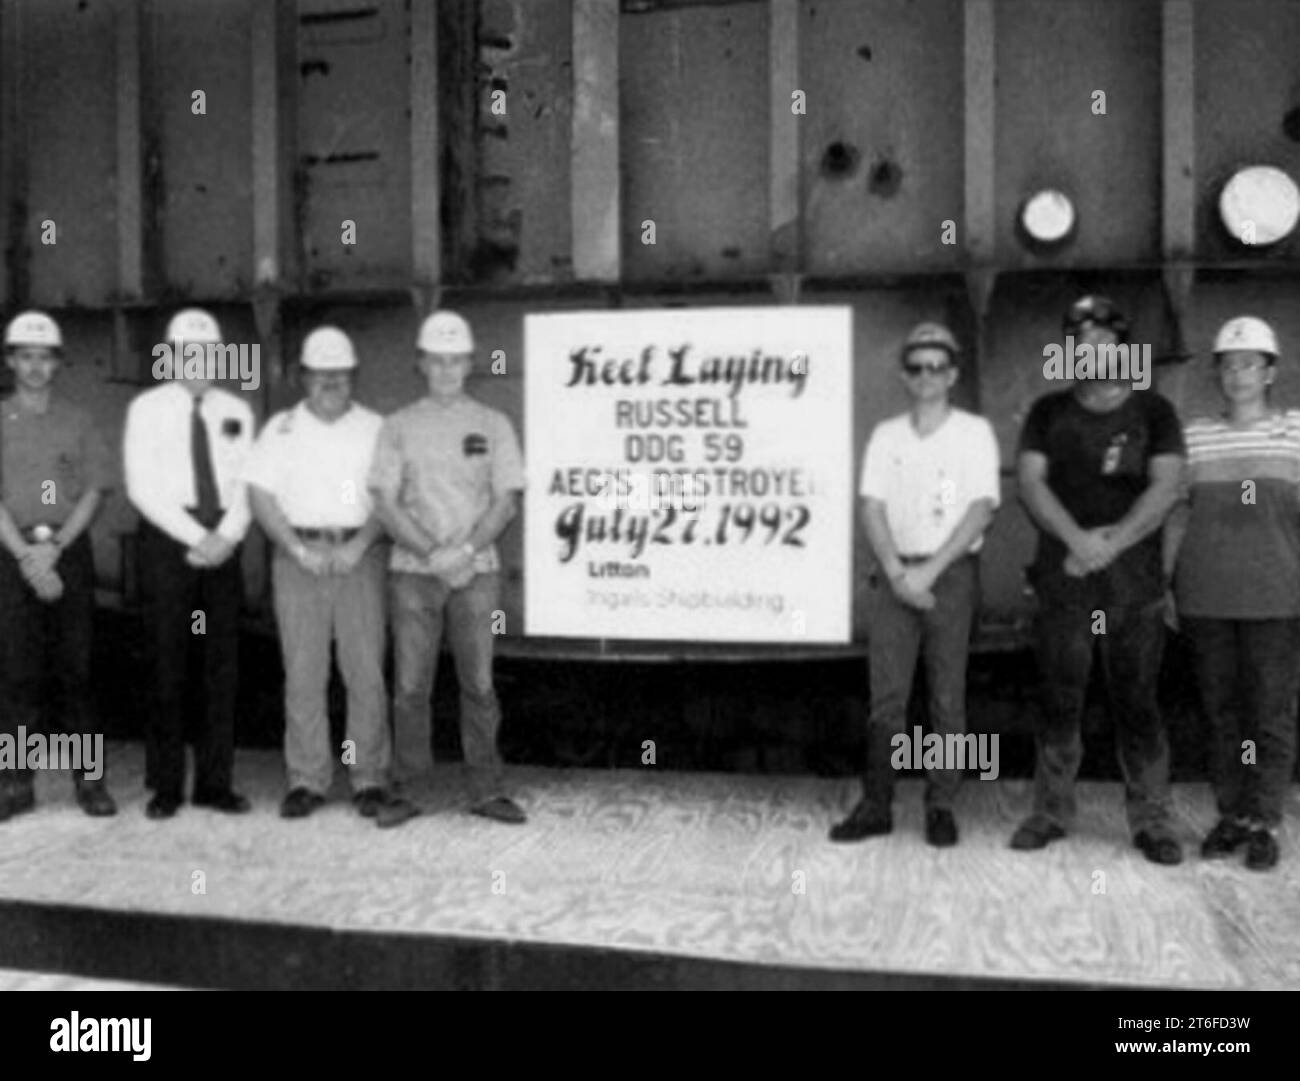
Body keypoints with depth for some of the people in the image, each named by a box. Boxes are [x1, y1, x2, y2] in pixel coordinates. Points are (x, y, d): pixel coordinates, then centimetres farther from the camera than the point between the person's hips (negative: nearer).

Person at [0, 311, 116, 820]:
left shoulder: (78, 421, 9)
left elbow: (94, 490, 3)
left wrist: (56, 546, -9)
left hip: (70, 550, 0)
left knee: (76, 667, 1)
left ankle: (89, 778, 5)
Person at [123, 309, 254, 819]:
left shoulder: (235, 411, 11)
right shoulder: (147, 408, 2)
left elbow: (247, 483, 6)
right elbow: (142, 486, -6)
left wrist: (226, 536, -11)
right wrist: (196, 536, -14)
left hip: (222, 543, 3)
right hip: (167, 539, -3)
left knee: (223, 663, 4)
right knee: (167, 664, -1)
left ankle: (215, 781, 12)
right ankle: (166, 785, 8)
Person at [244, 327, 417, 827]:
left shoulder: (375, 429, 8)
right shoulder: (281, 429, 9)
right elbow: (261, 496, 3)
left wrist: (359, 545, -13)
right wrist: (298, 548, -9)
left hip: (359, 556, 0)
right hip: (299, 556, 1)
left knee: (367, 670, -3)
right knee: (302, 673, 2)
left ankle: (370, 782, 4)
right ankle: (306, 781, 11)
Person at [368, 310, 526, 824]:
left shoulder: (492, 424, 9)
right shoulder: (398, 426, 8)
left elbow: (506, 502, 3)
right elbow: (385, 502, 1)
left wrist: (464, 549, -12)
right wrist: (431, 553, -13)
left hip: (477, 571, 0)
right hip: (413, 572, 0)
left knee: (479, 682, 2)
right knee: (410, 685, 1)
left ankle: (487, 789, 9)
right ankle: (408, 787, 12)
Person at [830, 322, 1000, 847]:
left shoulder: (974, 431, 2)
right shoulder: (886, 434, 10)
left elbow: (981, 509, -6)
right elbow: (872, 508, 3)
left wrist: (929, 570, -15)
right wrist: (898, 572, -11)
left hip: (952, 573, -2)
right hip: (896, 573, 2)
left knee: (947, 696, 1)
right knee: (886, 696, 1)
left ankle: (941, 806, 11)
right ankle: (876, 805, 8)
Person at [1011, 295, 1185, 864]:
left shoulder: (1153, 411, 7)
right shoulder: (1048, 412, 10)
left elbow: (1165, 487, -4)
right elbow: (1030, 481, -1)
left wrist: (1111, 543, -16)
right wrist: (1077, 538, -16)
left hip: (1134, 577, -1)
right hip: (1062, 576, 1)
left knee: (1137, 700, 1)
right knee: (1059, 699, 4)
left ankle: (1150, 821, 10)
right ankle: (1050, 811, 14)